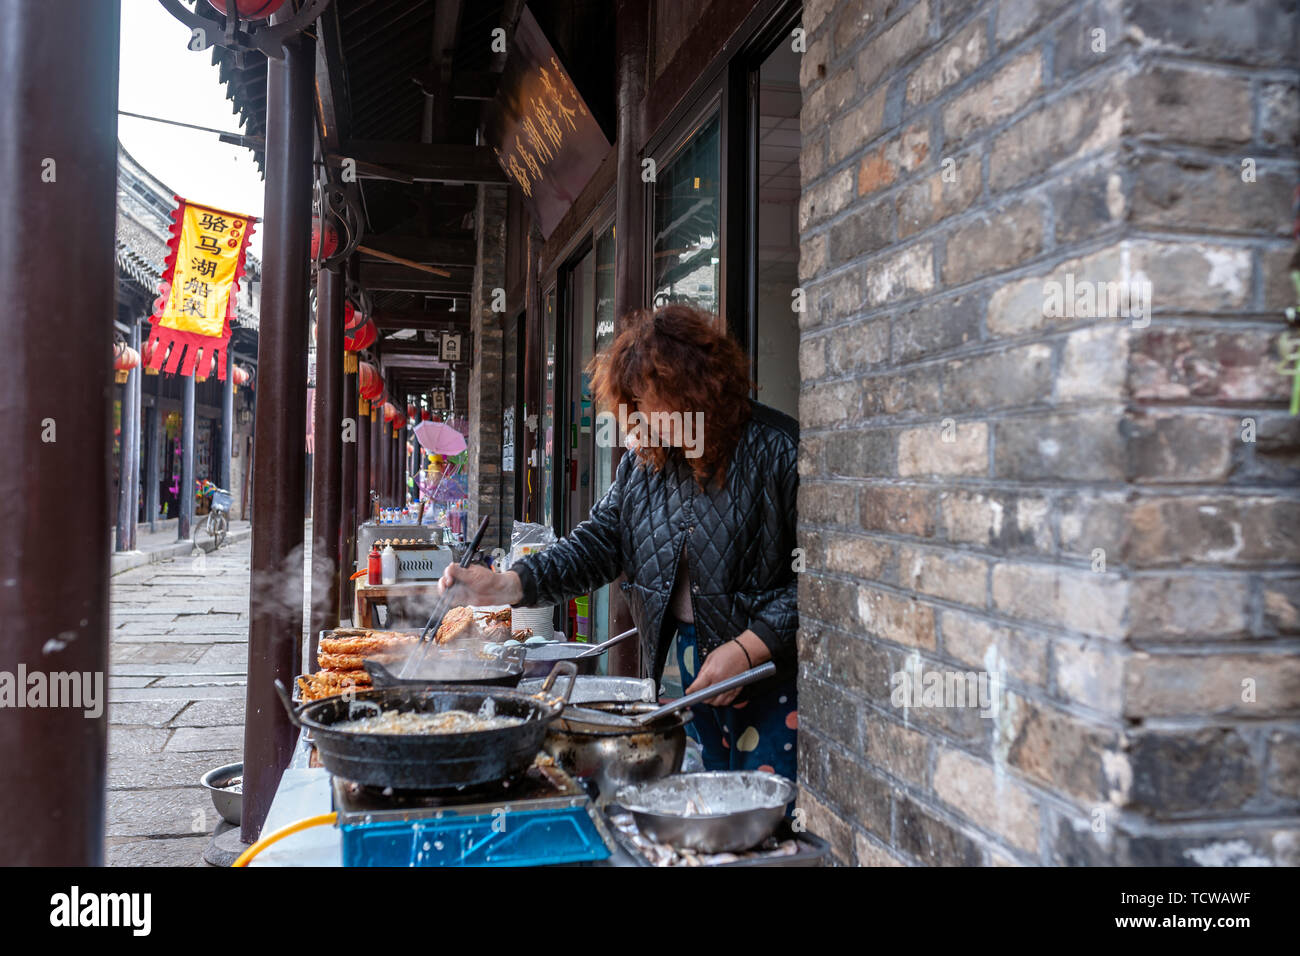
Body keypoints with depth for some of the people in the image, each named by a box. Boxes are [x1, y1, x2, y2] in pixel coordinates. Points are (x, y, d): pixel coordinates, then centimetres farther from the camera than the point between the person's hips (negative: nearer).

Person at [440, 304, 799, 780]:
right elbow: (599, 543, 8)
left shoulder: (779, 451, -14)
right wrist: (507, 585, -5)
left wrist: (748, 648, -22)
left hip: (773, 674, -5)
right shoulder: (645, 459, 6)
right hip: (683, 671, 6)